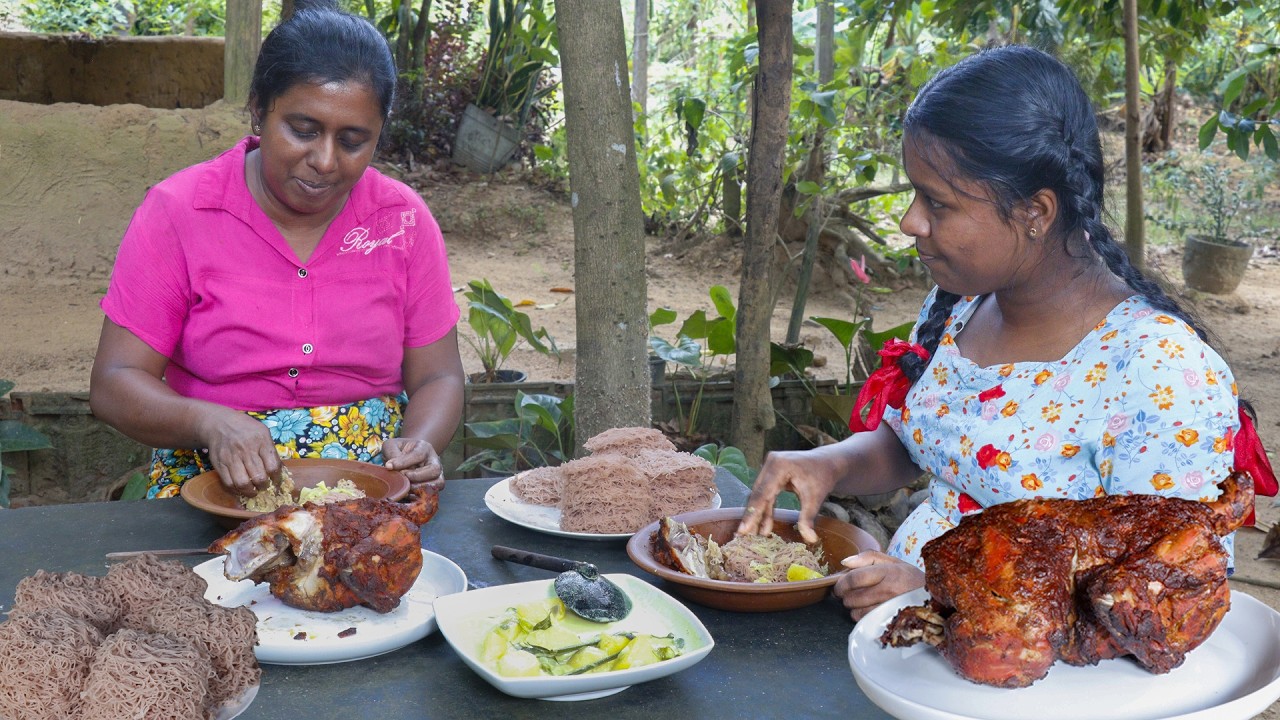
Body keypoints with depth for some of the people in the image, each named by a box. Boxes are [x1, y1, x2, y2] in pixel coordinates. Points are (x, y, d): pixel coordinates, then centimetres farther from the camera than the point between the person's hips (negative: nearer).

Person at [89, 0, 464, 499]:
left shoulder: (405, 221, 3)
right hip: (212, 491, -2)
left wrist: (419, 446, -15)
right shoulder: (176, 212, -3)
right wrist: (210, 423, -24)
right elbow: (114, 384, -4)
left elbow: (438, 378, 8)